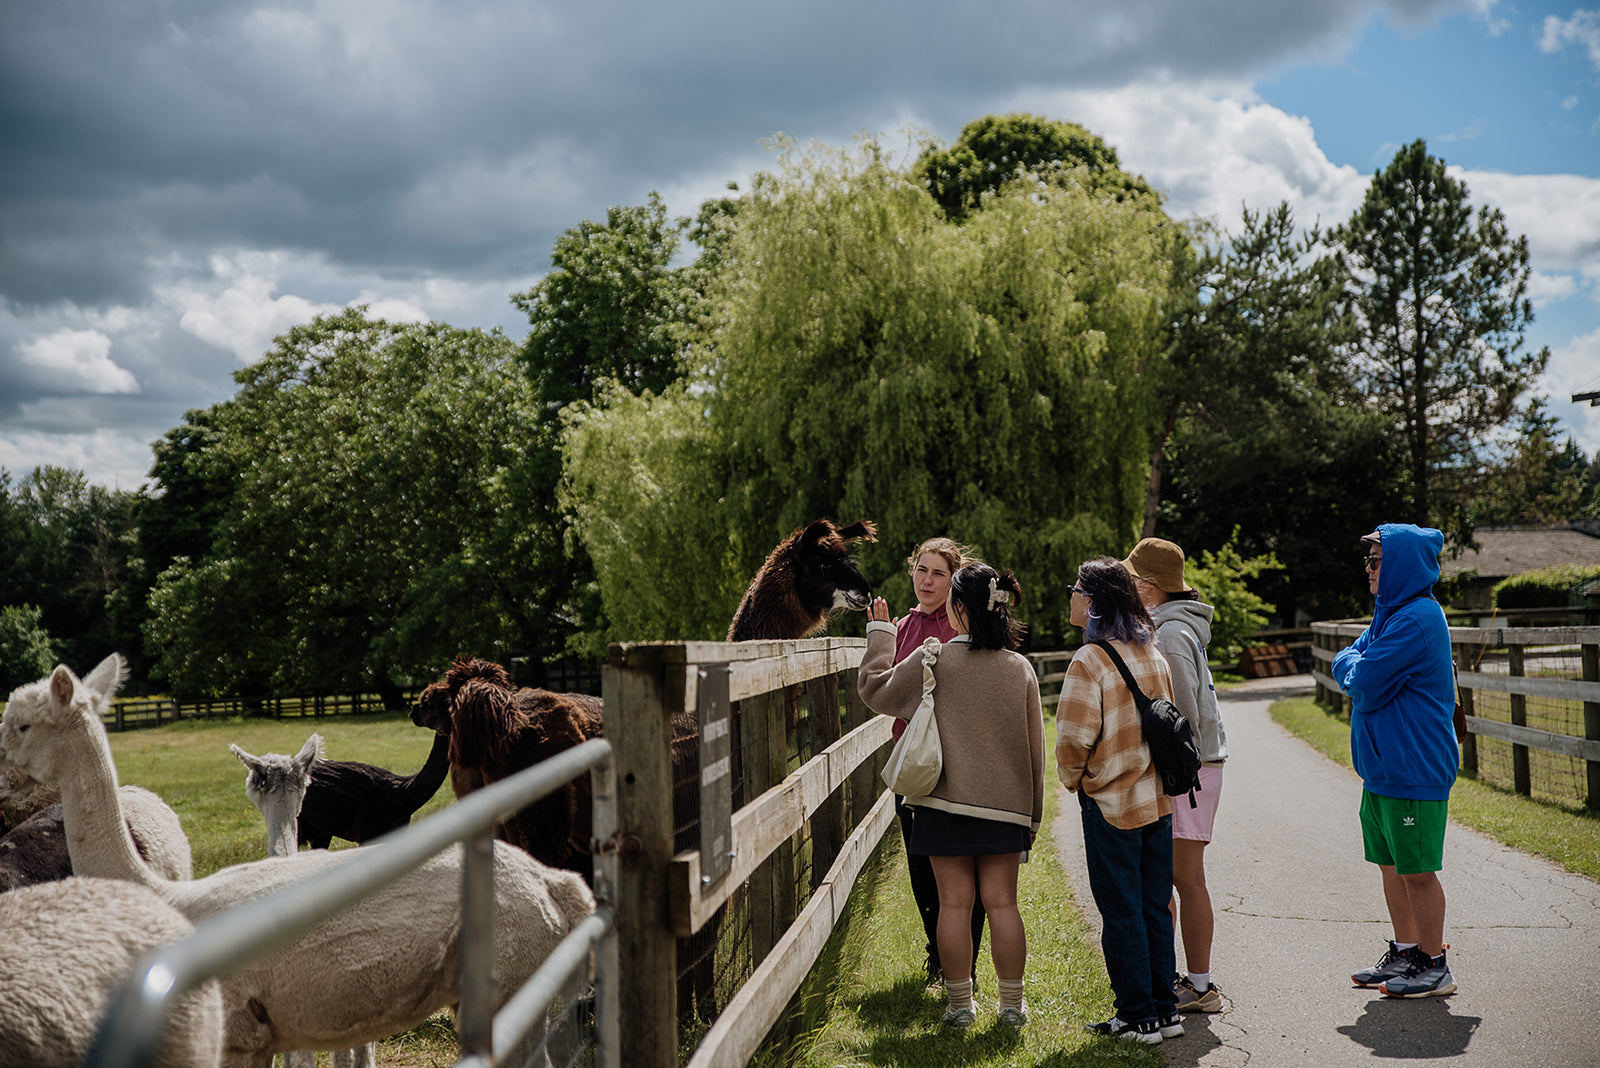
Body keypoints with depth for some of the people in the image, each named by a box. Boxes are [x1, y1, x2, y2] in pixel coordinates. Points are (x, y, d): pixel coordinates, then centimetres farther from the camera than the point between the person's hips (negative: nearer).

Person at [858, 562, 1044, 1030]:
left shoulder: (935, 661, -9)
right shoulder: (1020, 668, 2)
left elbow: (874, 689, 5)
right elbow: (1035, 749, 7)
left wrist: (880, 635, 18)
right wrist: (1033, 815, 16)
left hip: (947, 802, -3)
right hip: (1006, 805, 3)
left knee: (954, 903, 5)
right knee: (1002, 903, 9)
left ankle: (959, 1004, 12)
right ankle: (1012, 1003, 15)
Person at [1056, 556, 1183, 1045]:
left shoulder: (1089, 661, -17)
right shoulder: (1153, 655, 5)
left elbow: (1075, 738, -20)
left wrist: (1072, 779, -2)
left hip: (1111, 805, -7)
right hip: (1157, 800, 7)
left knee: (1122, 913, 3)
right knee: (1156, 908, 14)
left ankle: (1137, 1016, 10)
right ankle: (1165, 1008, 21)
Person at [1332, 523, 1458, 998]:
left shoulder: (1416, 619, -18)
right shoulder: (1391, 613, 14)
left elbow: (1363, 684, -20)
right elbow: (1344, 666, 14)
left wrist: (1351, 665, -1)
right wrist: (1354, 665, -6)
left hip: (1413, 769, -10)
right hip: (1384, 764, 10)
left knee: (1416, 869, -1)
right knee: (1392, 864, 15)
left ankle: (1433, 966, 10)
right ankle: (1404, 954, 26)